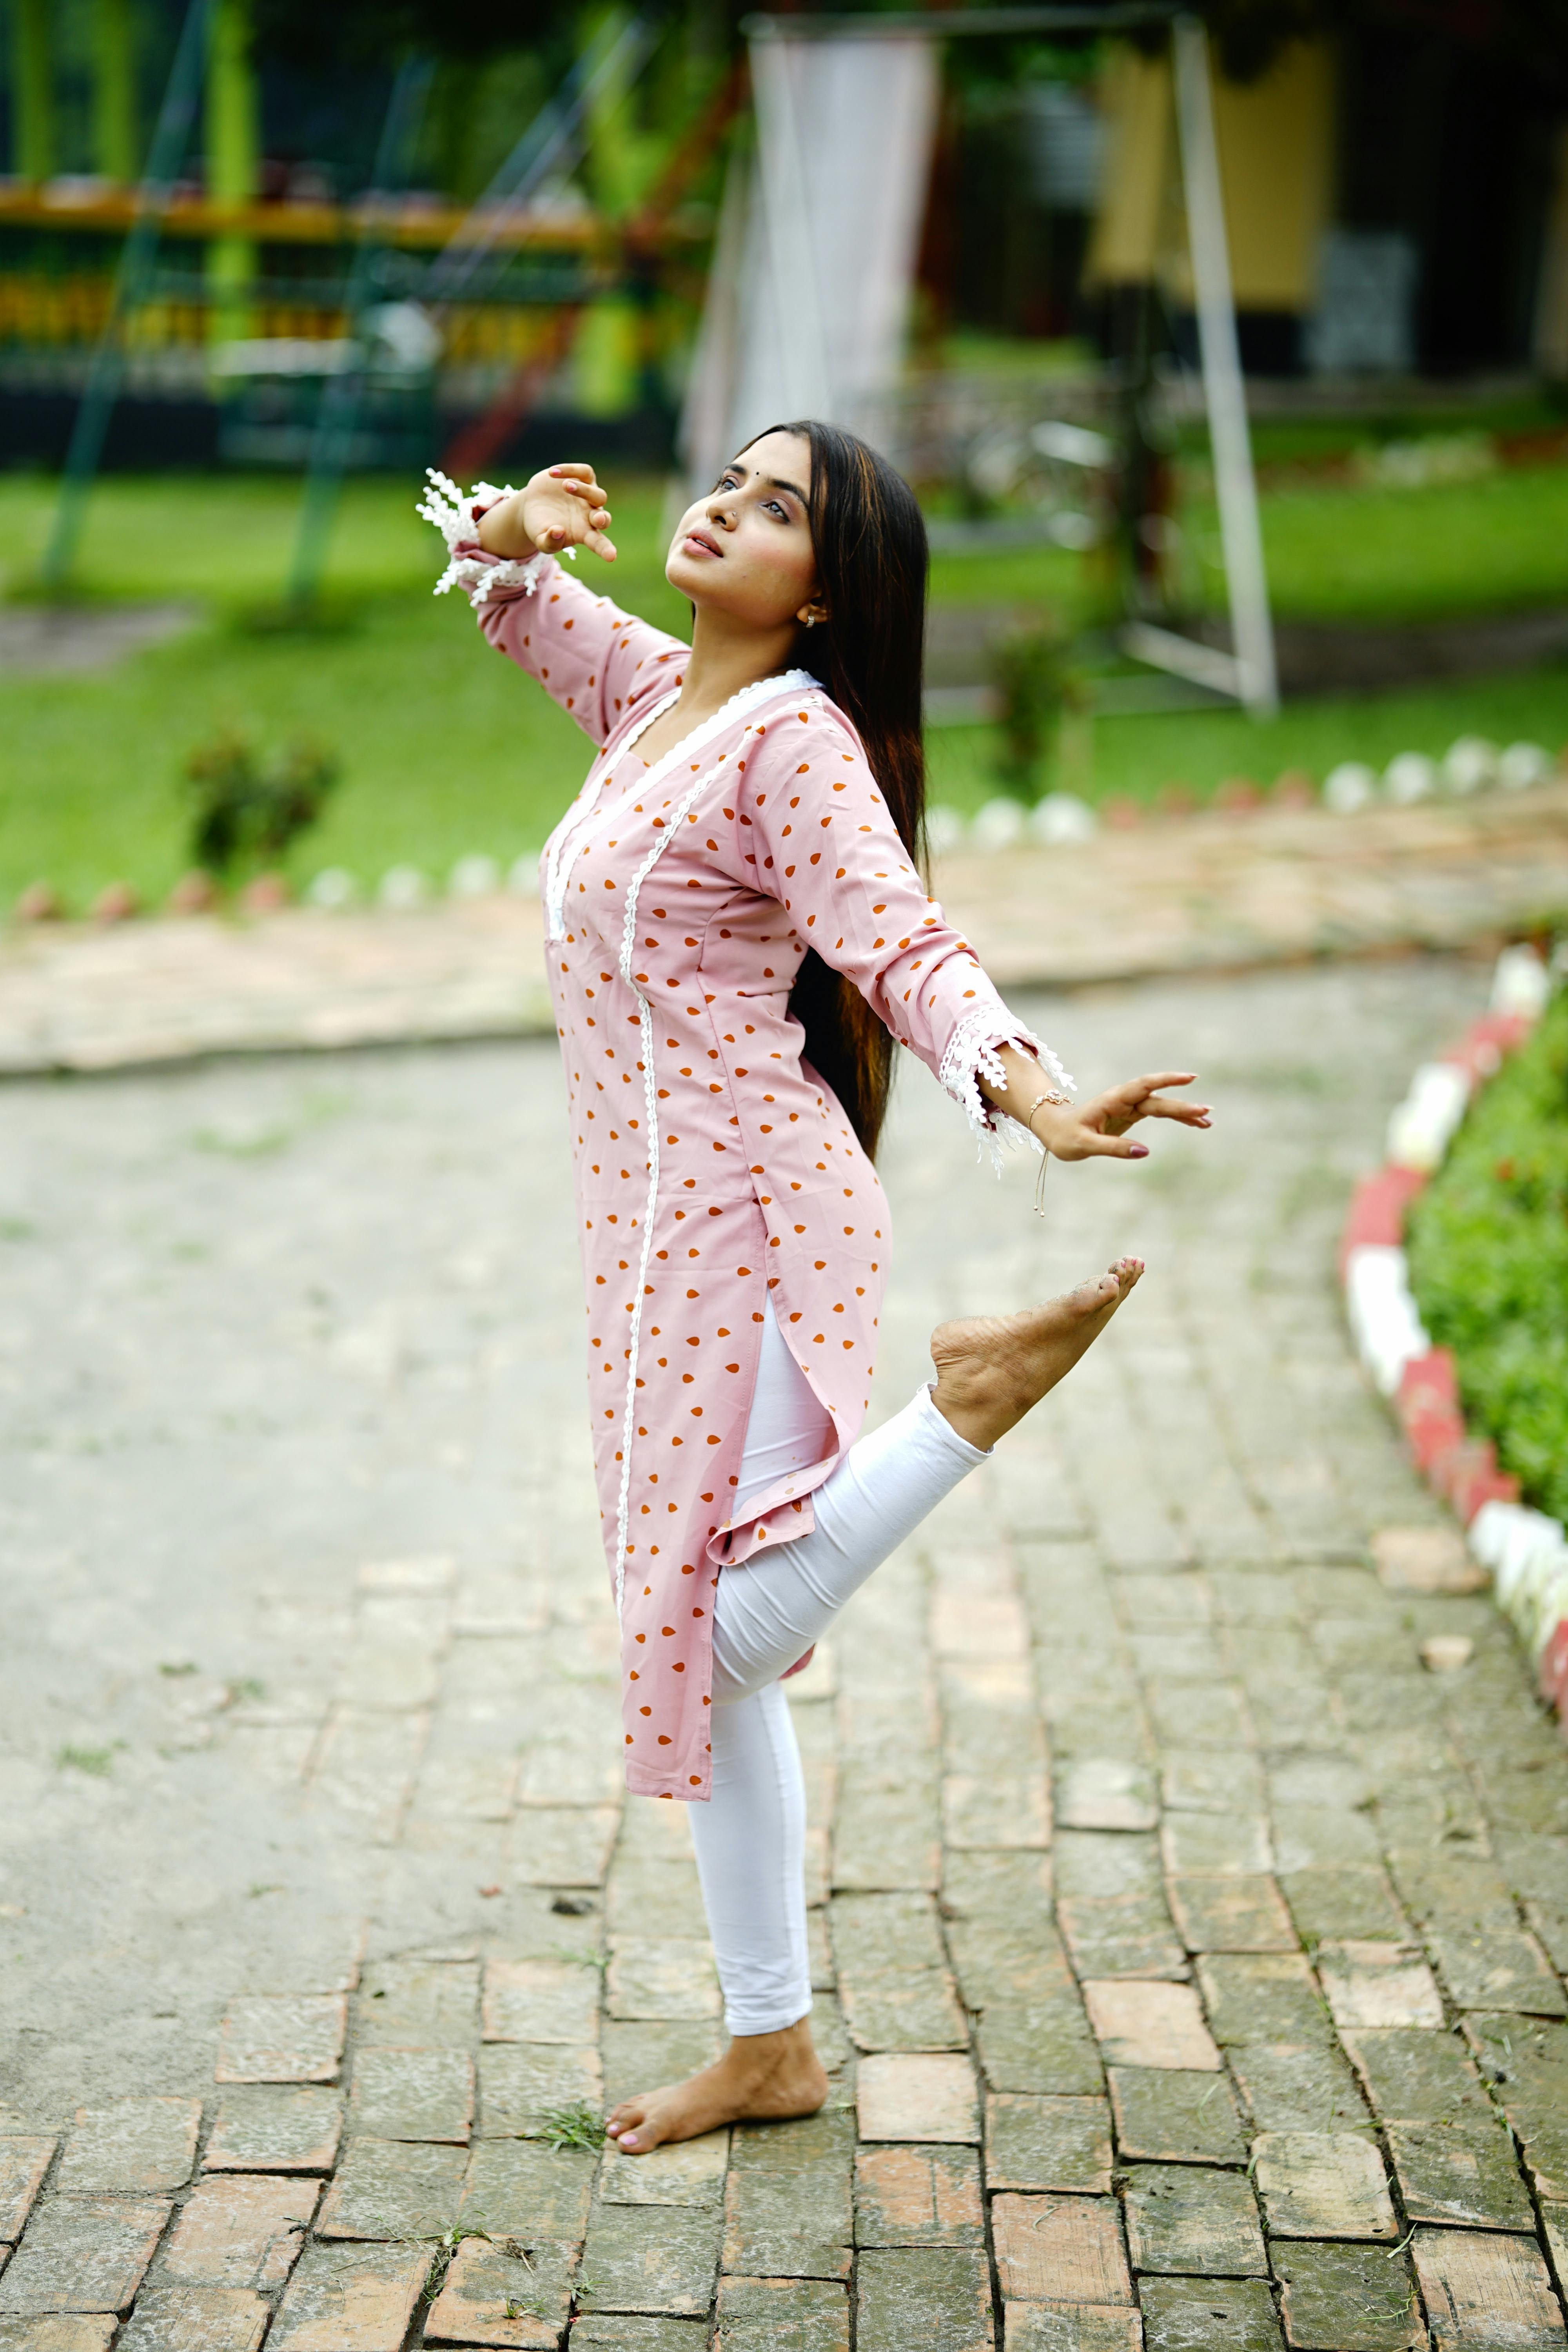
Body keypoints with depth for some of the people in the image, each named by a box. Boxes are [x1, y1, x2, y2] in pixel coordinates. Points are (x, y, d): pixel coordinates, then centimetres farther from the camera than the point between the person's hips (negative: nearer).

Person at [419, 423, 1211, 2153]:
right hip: (660, 1225, 9)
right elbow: (509, 596, 27)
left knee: (725, 1634, -15)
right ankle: (769, 2045, 24)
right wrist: (513, 527, 3)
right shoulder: (656, 689, 12)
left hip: (746, 1217, -9)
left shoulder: (795, 743, -12)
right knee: (701, 1641, 13)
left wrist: (1035, 1096, -41)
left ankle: (974, 1398, -1)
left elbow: (909, 949, -23)